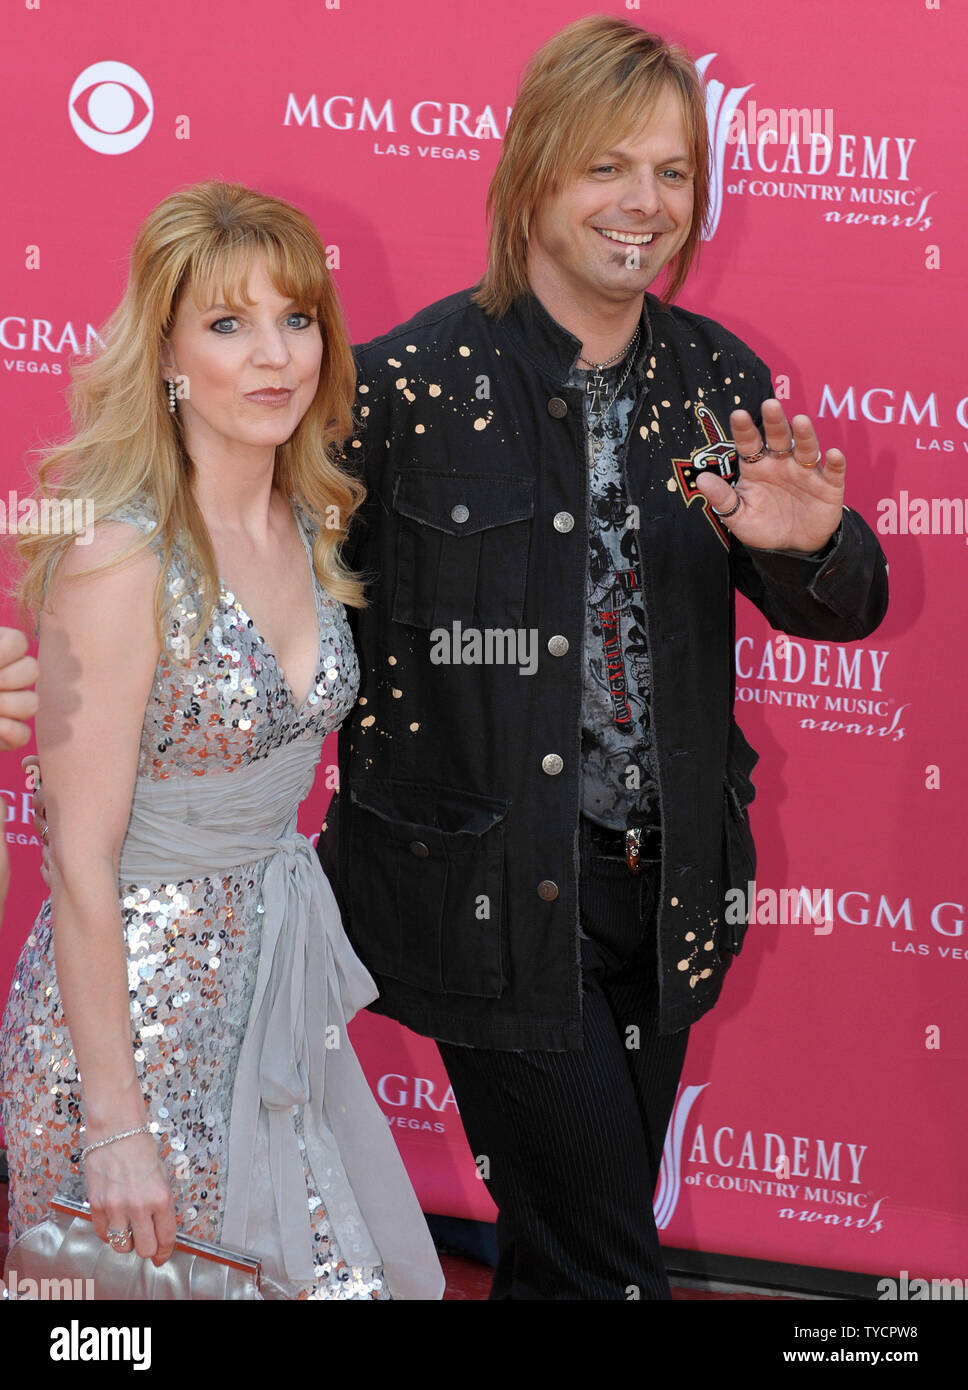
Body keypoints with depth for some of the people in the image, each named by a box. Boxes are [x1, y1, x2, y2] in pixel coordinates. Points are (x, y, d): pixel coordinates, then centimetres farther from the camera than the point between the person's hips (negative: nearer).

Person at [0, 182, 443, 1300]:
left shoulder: (310, 523, 2)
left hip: (277, 979, 7)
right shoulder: (121, 552, -21)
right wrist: (115, 1123, -19)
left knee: (339, 1270, 13)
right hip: (135, 994, -7)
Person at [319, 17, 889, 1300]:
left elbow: (842, 610, 4)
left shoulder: (715, 379, 3)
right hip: (495, 893, -5)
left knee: (566, 1247, 19)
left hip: (661, 888, 5)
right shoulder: (412, 382, -12)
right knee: (607, 1268, -1)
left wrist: (809, 544, -17)